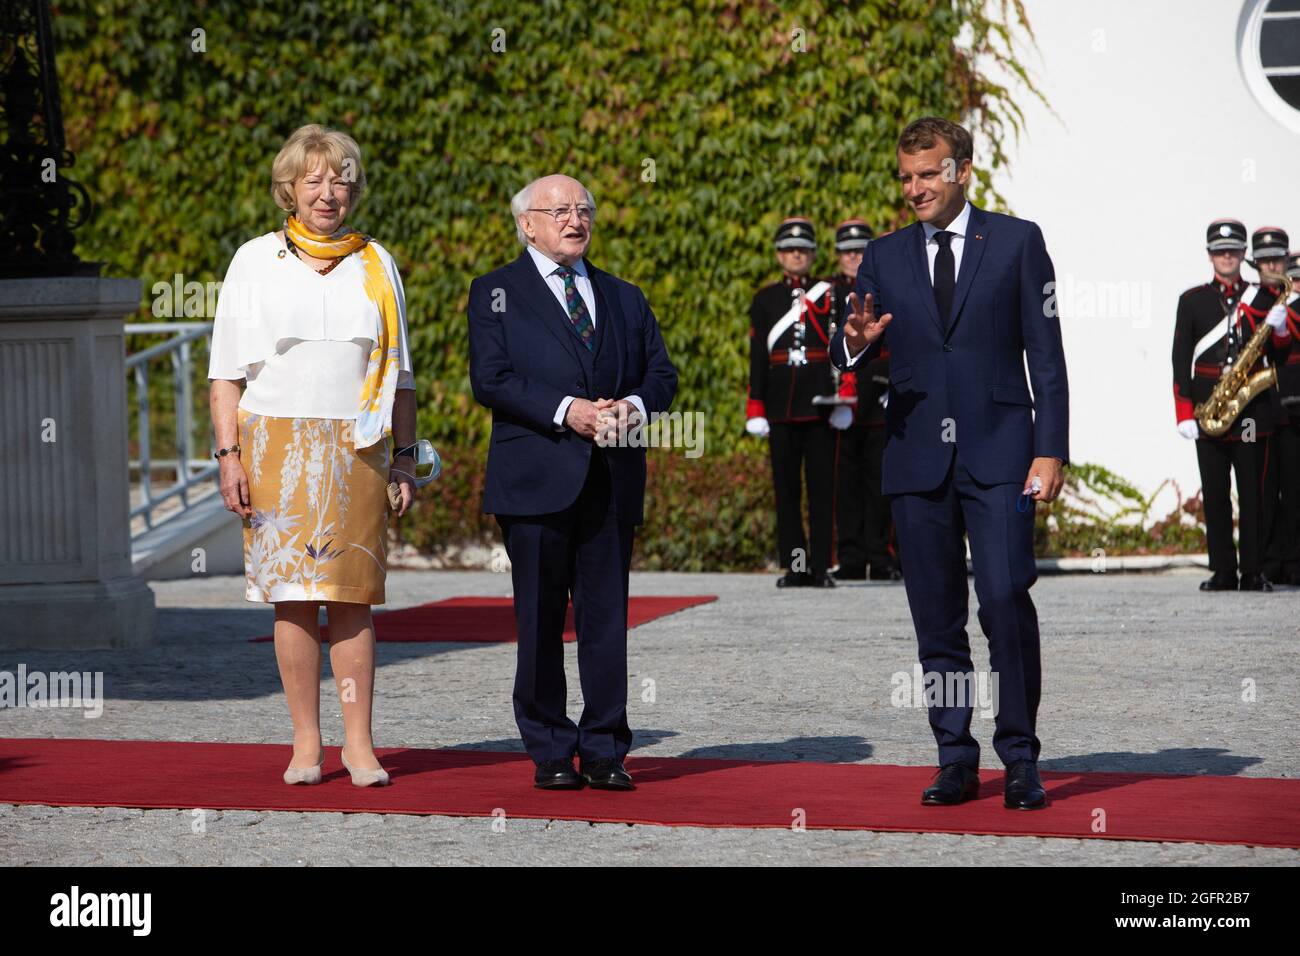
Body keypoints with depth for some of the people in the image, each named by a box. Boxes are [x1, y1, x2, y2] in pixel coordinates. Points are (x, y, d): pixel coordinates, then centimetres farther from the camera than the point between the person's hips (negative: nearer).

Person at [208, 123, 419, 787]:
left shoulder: (375, 264, 11)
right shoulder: (255, 261, 6)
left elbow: (398, 370, 15)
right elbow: (226, 370, 4)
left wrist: (406, 455, 8)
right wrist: (228, 455, -5)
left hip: (355, 451, 1)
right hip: (278, 447, -1)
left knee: (352, 597, -2)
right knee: (292, 596, -2)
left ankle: (360, 744, 1)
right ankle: (306, 744, 5)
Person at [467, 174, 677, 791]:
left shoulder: (624, 298, 19)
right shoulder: (497, 293, 5)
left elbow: (661, 370, 14)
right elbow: (490, 378, -7)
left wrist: (634, 406, -8)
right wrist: (566, 410, -17)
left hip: (613, 482, 4)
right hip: (537, 479, -3)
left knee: (607, 617, 2)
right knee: (540, 620, 0)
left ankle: (604, 752, 6)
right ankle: (551, 755, 7)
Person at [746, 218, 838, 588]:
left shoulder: (828, 294, 7)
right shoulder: (764, 299, 9)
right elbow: (758, 357, 6)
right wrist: (755, 410, -1)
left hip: (820, 401, -1)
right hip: (781, 405, 1)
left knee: (822, 485, -2)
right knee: (786, 487, 1)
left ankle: (821, 566, 0)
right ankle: (795, 567, 5)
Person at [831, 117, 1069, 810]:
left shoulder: (1017, 242, 5)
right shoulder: (884, 257, 12)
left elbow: (1045, 352, 2)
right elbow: (851, 356, 9)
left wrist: (1050, 450, -6)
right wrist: (854, 343, -16)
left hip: (998, 453, -3)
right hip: (917, 459, 3)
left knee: (1006, 598, -15)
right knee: (936, 618, 5)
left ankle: (1020, 759, -7)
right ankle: (956, 760, 12)